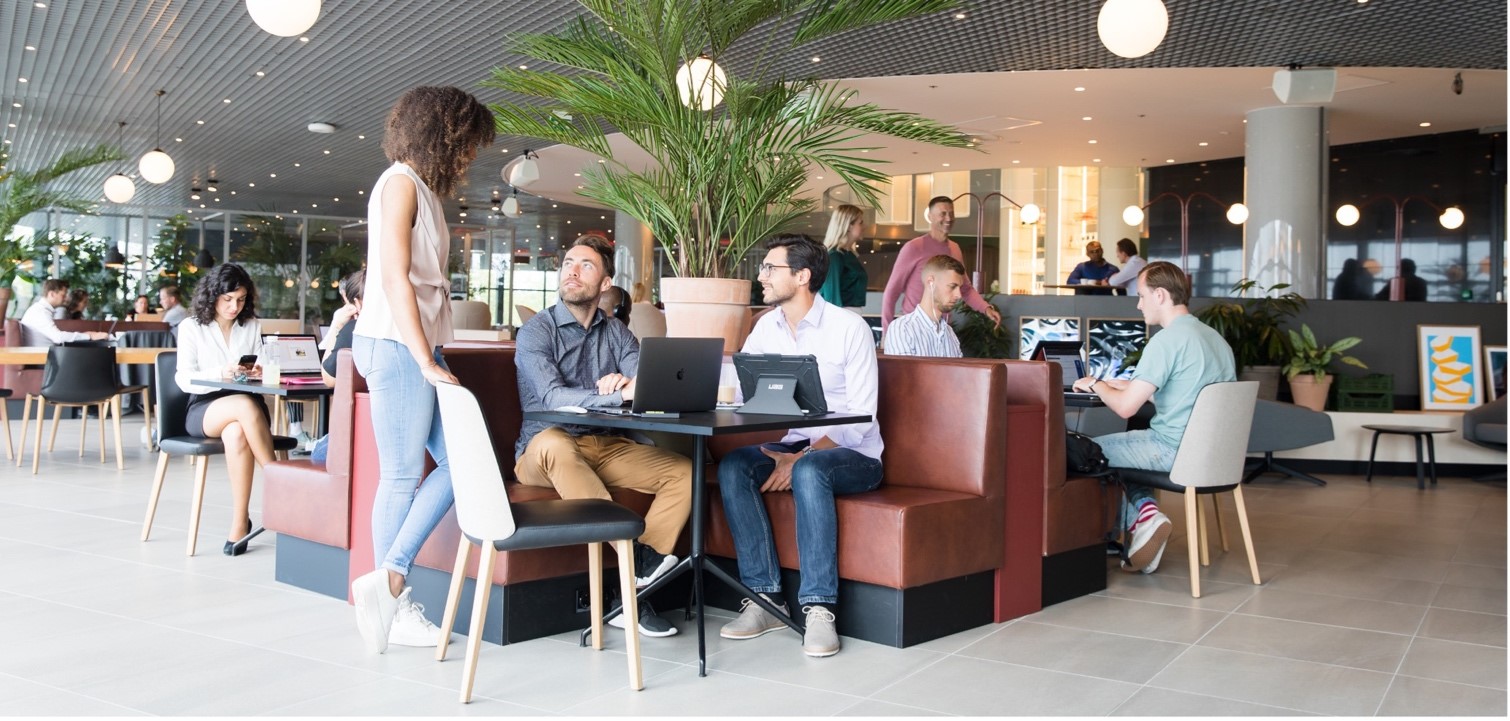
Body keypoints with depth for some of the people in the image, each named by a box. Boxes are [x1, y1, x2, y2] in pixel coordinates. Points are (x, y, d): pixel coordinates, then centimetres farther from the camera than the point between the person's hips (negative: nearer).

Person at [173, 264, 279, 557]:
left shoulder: (252, 326, 15)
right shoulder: (191, 327, 6)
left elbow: (261, 372, 16)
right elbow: (184, 379, -3)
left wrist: (258, 373, -10)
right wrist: (221, 374, -22)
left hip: (245, 406, 2)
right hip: (204, 409, -2)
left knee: (236, 434, -38)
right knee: (245, 405, -39)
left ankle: (239, 525, -35)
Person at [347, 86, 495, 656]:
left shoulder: (422, 189, 19)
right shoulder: (402, 182, -8)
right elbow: (394, 277, -17)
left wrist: (430, 358, 10)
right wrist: (426, 361, -19)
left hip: (418, 346, 9)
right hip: (397, 345, -9)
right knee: (403, 475, -4)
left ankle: (388, 581, 6)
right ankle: (395, 604, 6)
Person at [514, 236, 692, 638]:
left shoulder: (617, 334, 12)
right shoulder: (537, 332, -3)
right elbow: (552, 398, -20)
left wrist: (628, 382, -25)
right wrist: (619, 395, -33)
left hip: (607, 448, 5)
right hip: (544, 455, -4)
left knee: (684, 472, -16)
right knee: (554, 442, -39)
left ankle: (638, 568, -25)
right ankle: (632, 559, -36)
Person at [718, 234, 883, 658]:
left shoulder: (850, 328, -10)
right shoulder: (767, 327, 8)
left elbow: (860, 419, -15)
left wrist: (800, 458, -25)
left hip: (851, 454, -5)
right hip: (791, 446, 5)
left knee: (809, 471, -37)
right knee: (732, 467, -23)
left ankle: (819, 608, -32)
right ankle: (764, 596, -20)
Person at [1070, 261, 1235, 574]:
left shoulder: (1167, 340, -16)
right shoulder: (1215, 338, 12)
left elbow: (1126, 407, -18)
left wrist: (1096, 384, 1)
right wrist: (1120, 383, 21)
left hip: (1176, 452, -8)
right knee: (1125, 444, 26)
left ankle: (1140, 518, 7)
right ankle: (1145, 513, 7)